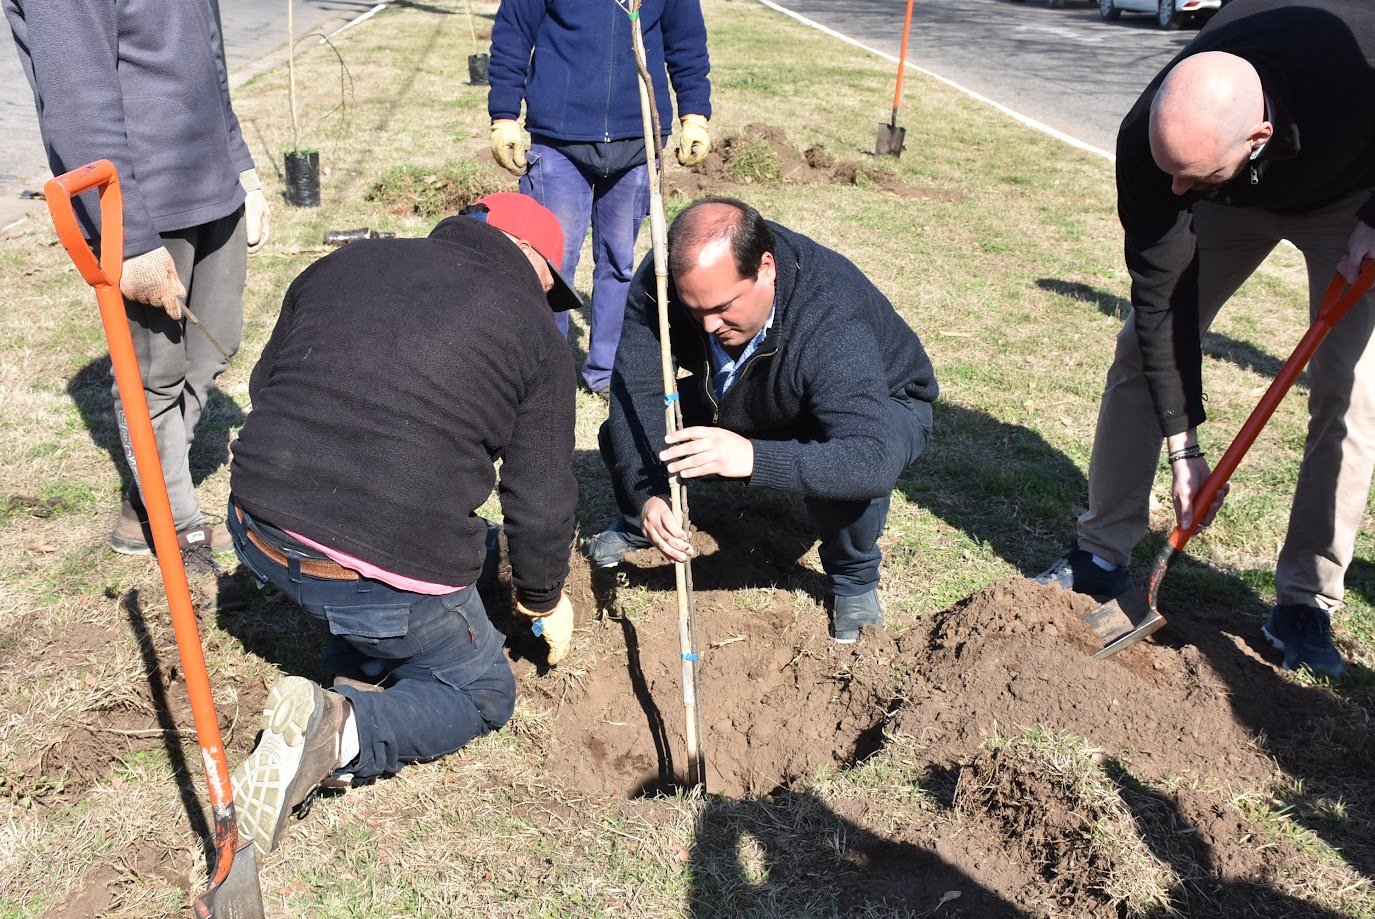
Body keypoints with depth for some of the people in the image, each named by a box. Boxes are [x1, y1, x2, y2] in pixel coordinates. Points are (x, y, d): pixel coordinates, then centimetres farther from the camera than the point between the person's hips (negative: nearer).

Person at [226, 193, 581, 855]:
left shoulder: (344, 262, 13)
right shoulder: (536, 332, 0)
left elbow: (263, 383, 21)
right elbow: (540, 501, 1)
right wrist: (542, 597, 19)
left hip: (258, 532, 6)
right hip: (389, 573, -6)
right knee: (482, 692, 19)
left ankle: (356, 677, 13)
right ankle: (343, 734, -7)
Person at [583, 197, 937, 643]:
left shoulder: (833, 320, -43)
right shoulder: (662, 278, -28)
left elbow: (874, 460, -50)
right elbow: (637, 391, -27)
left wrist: (753, 457, -62)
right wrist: (647, 495, -43)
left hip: (879, 405, -4)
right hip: (746, 404, 5)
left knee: (846, 473, -39)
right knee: (623, 433, -12)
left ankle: (853, 579, -5)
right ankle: (636, 524, 23)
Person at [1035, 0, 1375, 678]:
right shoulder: (1148, 144, -35)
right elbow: (1162, 294, -27)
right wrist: (1183, 447, -24)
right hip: (1236, 202, 2)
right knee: (1142, 347, -7)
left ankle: (1305, 604, 3)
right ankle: (1101, 555, 6)